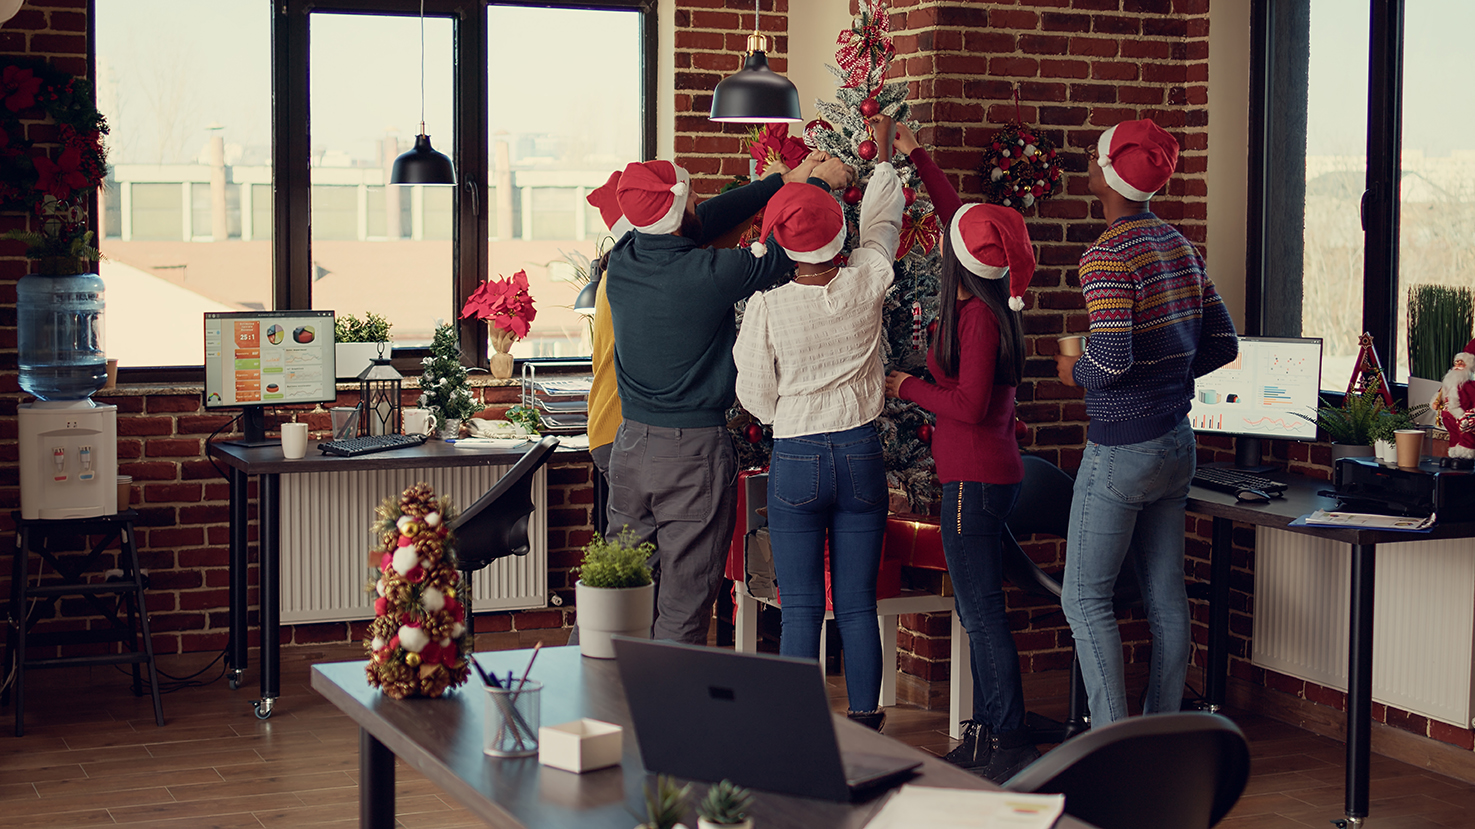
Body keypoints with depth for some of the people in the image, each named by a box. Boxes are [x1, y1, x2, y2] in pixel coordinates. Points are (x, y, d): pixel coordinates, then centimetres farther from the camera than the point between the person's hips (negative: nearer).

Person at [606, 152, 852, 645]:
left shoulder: (622, 262, 0)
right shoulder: (708, 274, -18)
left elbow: (708, 220, 12)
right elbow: (783, 253, -3)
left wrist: (784, 179, 19)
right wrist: (818, 182, 13)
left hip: (630, 447, 6)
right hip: (694, 452, -6)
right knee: (682, 612, 1)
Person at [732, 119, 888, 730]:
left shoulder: (766, 305, -10)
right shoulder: (867, 283, -5)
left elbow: (754, 395, -2)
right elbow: (884, 218, 15)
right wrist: (884, 150, 30)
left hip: (795, 461, -2)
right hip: (861, 455, 2)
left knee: (801, 609, 3)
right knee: (858, 606, 8)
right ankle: (864, 726, 14)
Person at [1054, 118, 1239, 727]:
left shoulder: (1107, 256, -17)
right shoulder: (1181, 246, 9)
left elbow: (1112, 358, -26)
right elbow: (1223, 343, 12)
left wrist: (1075, 371, -6)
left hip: (1122, 450, -8)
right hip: (1177, 443, 8)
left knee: (1085, 598, 0)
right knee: (1166, 598, 12)